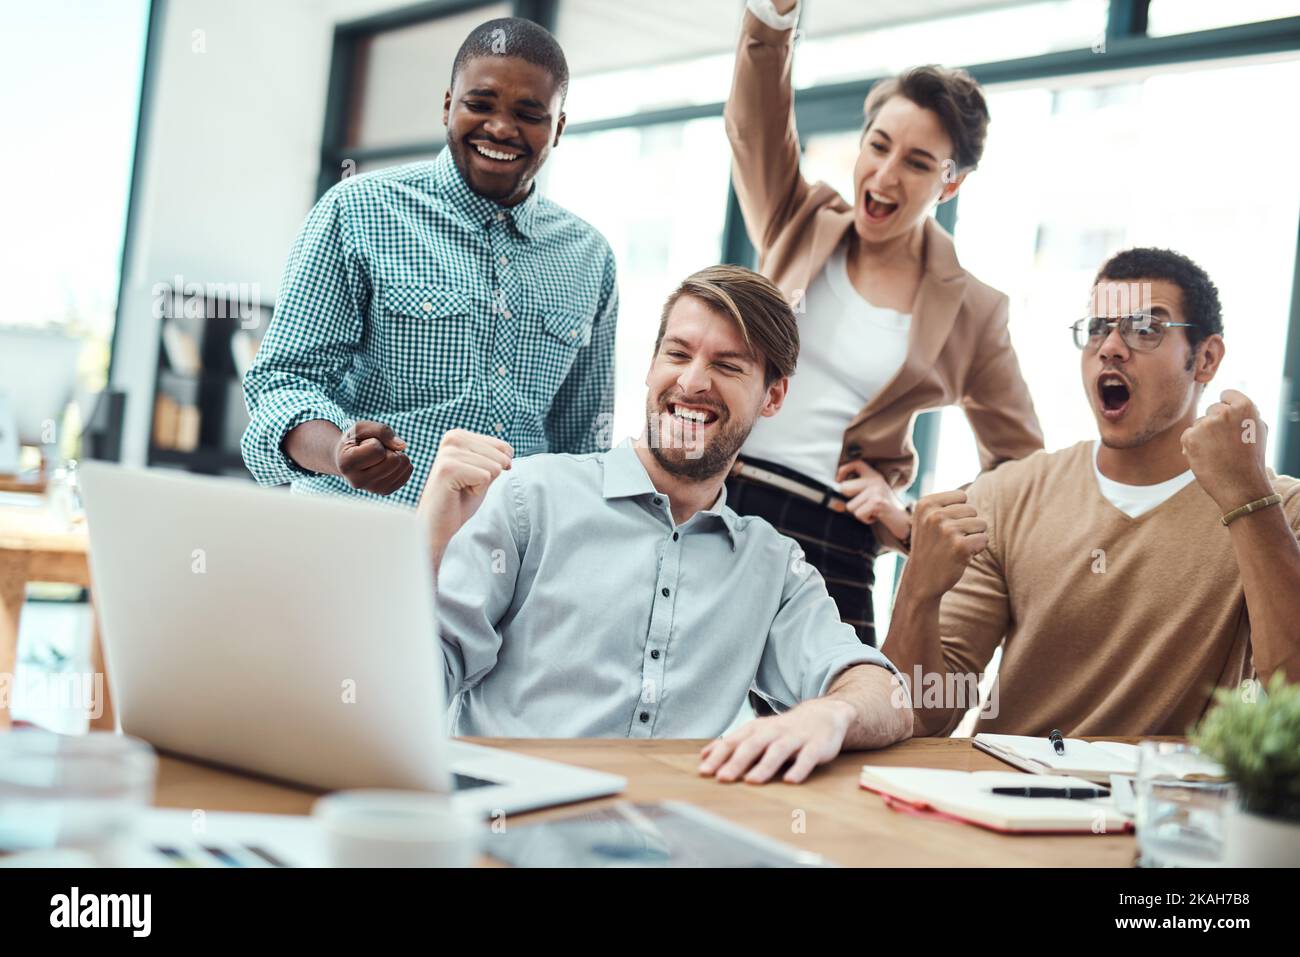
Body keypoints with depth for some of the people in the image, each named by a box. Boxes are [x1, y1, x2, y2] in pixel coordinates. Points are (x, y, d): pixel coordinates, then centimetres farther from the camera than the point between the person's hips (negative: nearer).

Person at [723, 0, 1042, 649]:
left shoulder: (971, 313, 5)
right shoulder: (801, 226, 10)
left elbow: (1021, 472, 11)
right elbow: (753, 120, -7)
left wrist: (911, 523, -1)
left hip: (826, 546, -1)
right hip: (708, 503, 1)